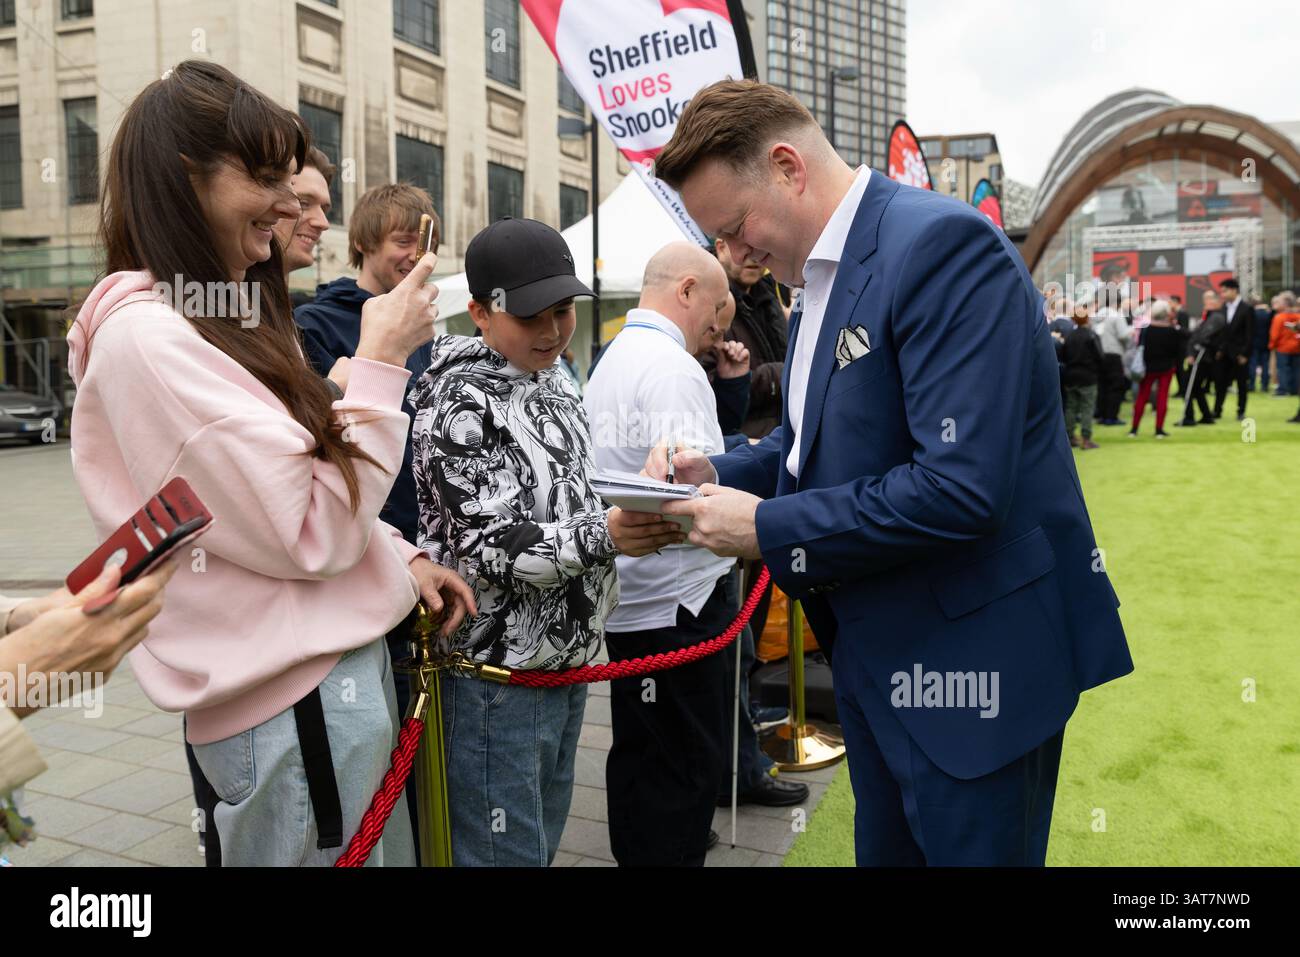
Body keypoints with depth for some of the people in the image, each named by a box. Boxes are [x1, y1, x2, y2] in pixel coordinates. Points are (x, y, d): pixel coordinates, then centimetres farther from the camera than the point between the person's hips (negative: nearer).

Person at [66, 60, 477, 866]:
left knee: (388, 849, 22)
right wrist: (381, 365, -16)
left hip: (339, 663, 9)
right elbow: (310, 532, -21)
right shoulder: (146, 336, -19)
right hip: (295, 701, -9)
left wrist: (399, 556, 5)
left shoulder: (224, 320, 11)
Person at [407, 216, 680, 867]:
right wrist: (604, 538, -33)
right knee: (506, 854, 2)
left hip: (569, 661, 8)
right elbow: (491, 546, -21)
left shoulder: (556, 380, 9)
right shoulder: (461, 401, -15)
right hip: (498, 675, -7)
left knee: (543, 843, 20)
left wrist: (638, 517, 9)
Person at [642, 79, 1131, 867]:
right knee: (883, 847, 22)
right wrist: (716, 475, -1)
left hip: (972, 651, -9)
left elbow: (960, 485, -29)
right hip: (873, 652, 9)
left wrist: (768, 529, -22)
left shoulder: (942, 243, -21)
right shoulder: (823, 273, 9)